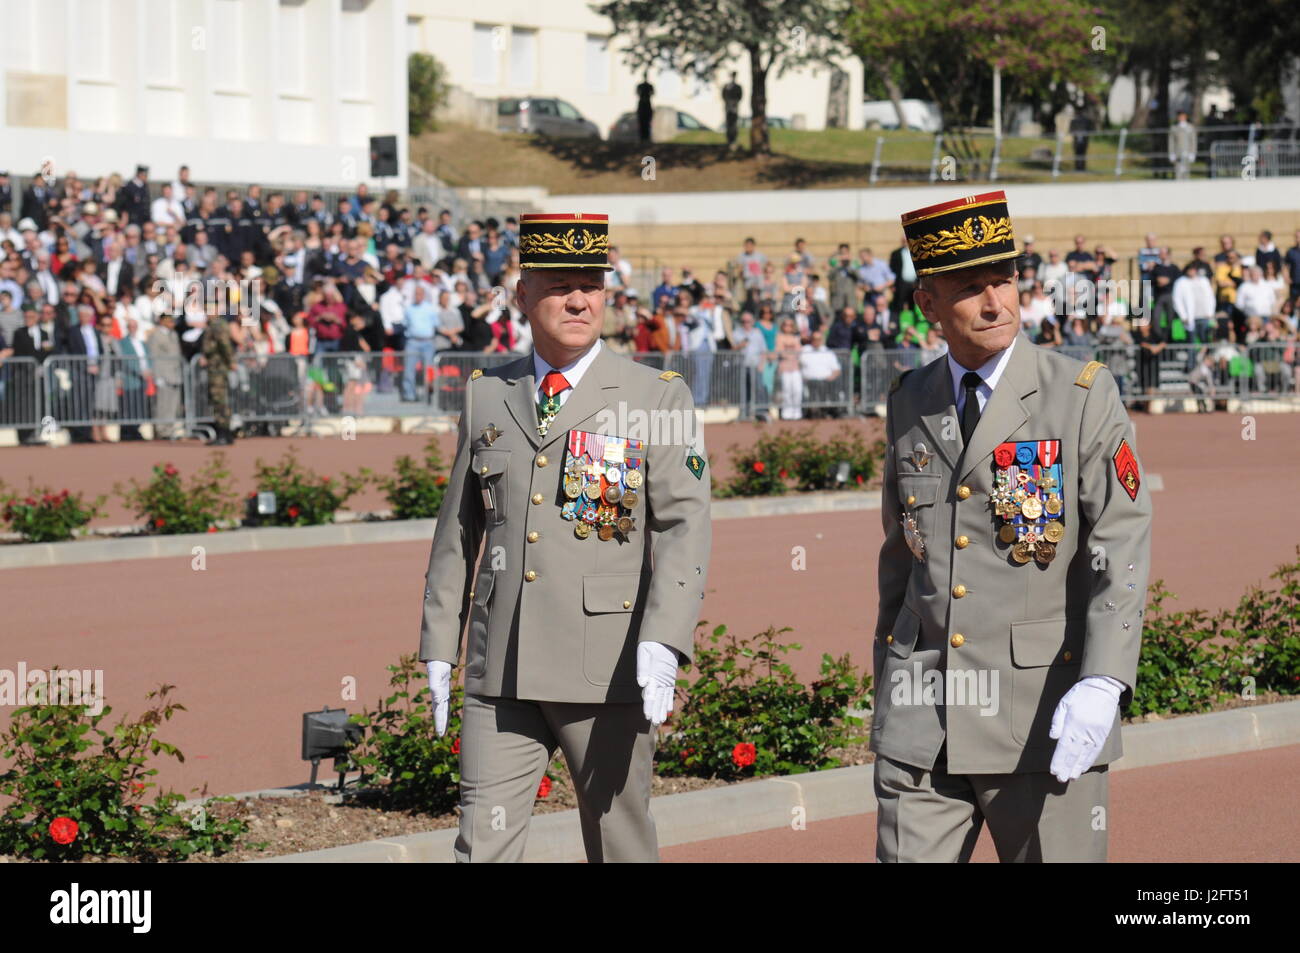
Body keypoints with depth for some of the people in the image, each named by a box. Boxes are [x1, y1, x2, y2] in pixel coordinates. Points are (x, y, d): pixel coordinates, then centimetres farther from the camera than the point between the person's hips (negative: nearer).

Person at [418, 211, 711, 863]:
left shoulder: (658, 399, 0)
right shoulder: (486, 398, 12)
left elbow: (684, 526, -9)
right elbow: (458, 533, 16)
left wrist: (662, 644, -22)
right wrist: (439, 652, 12)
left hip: (608, 670, -3)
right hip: (501, 675, 3)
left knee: (619, 844, 6)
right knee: (483, 845, -4)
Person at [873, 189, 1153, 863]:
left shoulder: (1084, 396, -3)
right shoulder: (909, 404, 11)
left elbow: (1122, 548, -9)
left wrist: (1103, 685, -20)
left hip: (1046, 711, -3)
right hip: (922, 722, 4)